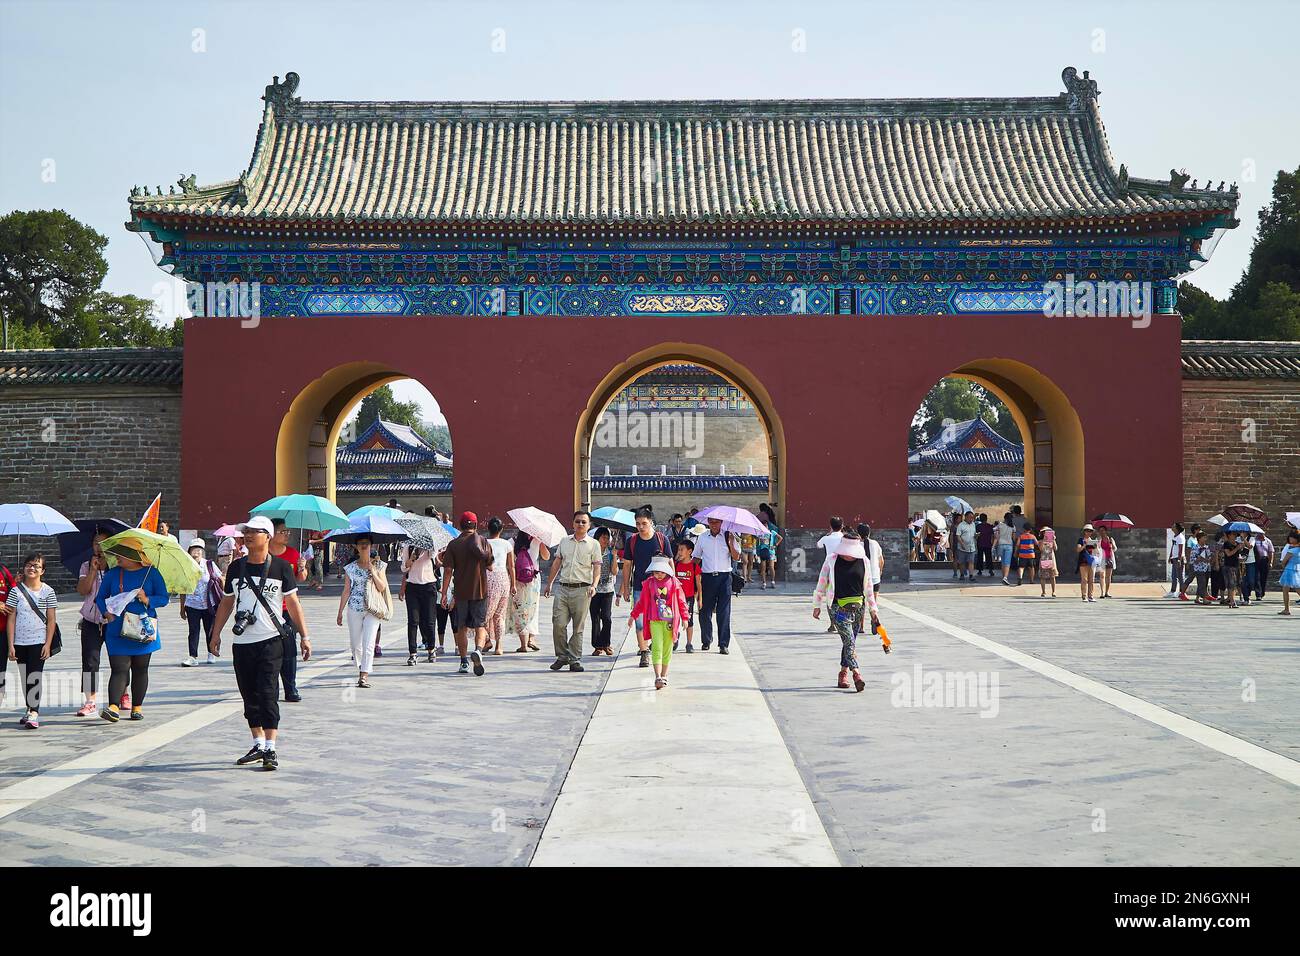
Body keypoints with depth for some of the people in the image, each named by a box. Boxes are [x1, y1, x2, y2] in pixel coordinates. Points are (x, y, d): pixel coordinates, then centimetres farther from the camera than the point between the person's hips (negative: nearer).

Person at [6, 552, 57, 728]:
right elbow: (11, 619, 2)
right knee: (24, 677, 11)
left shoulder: (48, 591, -1)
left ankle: (34, 714, -12)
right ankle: (30, 709, 23)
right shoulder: (16, 591, 2)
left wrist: (48, 644, -7)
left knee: (34, 676, -10)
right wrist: (11, 645, -3)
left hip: (39, 641, -3)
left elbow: (51, 620, 0)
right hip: (20, 642, 3)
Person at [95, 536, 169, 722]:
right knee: (119, 668, -10)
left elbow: (164, 598, 3)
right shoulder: (112, 575, 8)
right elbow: (100, 597, 14)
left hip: (143, 631, 0)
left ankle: (137, 707, 17)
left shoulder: (151, 573, 2)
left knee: (140, 670, 7)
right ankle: (113, 707, -20)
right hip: (117, 631, 0)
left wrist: (147, 600, -15)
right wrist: (106, 612, -5)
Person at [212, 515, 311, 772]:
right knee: (250, 695, 10)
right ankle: (258, 745, 21)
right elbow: (227, 602, 17)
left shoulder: (281, 567, -3)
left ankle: (271, 749, -7)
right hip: (241, 642, 5)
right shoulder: (236, 567, 9)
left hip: (270, 641, -4)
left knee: (268, 694, -9)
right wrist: (216, 633, 14)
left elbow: (293, 602, 0)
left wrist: (304, 636, -3)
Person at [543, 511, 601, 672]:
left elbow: (597, 567, 0)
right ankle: (562, 656, 7)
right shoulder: (564, 542, 14)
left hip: (582, 589, -2)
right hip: (563, 588, 2)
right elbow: (556, 563, 19)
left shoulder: (593, 544, 5)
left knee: (578, 627, 1)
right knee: (558, 624, -6)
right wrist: (549, 584, 17)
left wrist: (594, 585, -16)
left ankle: (575, 659, 8)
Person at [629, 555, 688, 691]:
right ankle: (657, 678, -16)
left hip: (670, 621, 1)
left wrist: (684, 617, 7)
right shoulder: (649, 583, 4)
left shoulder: (673, 582, 2)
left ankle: (664, 676, 19)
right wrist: (633, 615, 14)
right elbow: (642, 601, 13)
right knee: (656, 648, -10)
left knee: (667, 649, 7)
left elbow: (681, 601, 8)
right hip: (655, 621, -1)